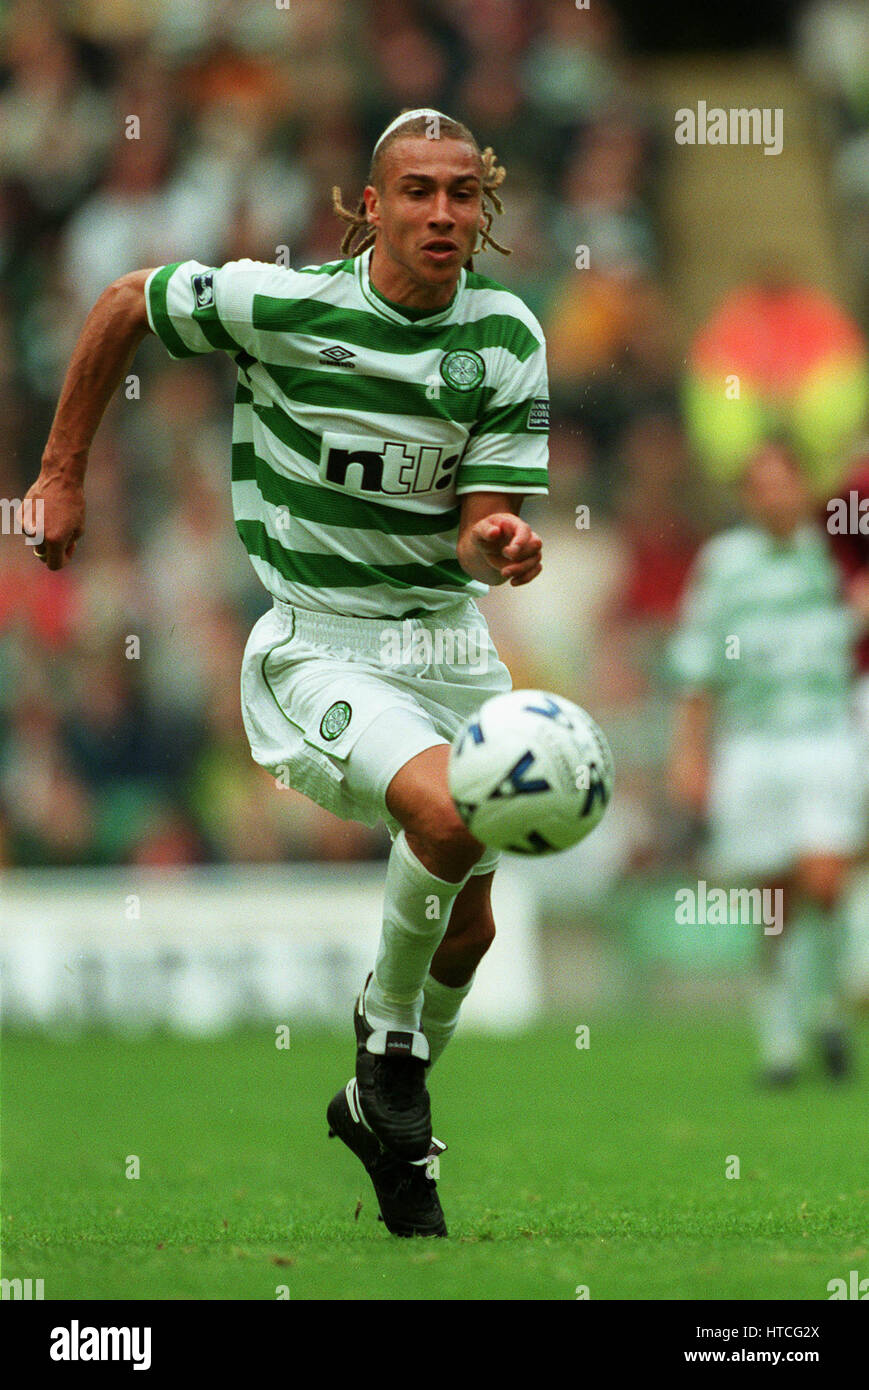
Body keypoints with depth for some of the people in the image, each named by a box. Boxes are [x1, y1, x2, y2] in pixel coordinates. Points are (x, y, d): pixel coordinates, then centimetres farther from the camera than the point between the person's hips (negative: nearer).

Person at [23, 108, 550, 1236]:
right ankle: (389, 1030, -5)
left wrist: (500, 546, -30)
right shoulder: (281, 304, -14)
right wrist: (63, 475, 6)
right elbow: (124, 305, 3)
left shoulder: (508, 336, -4)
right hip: (317, 643, -5)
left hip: (447, 636, 5)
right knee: (448, 810, -31)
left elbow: (481, 538, -5)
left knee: (469, 923, 10)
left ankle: (379, 1111, 37)